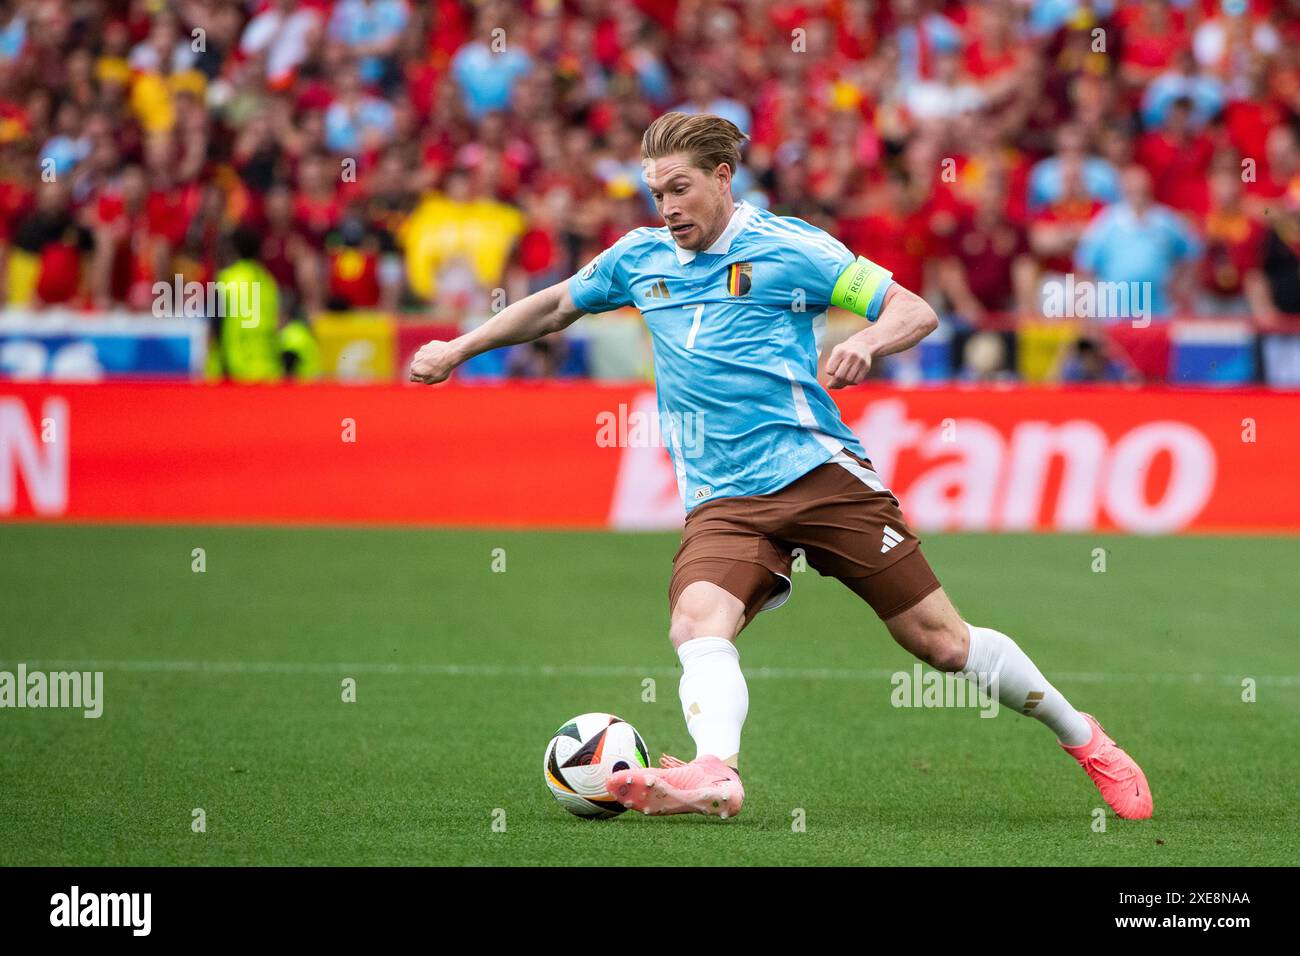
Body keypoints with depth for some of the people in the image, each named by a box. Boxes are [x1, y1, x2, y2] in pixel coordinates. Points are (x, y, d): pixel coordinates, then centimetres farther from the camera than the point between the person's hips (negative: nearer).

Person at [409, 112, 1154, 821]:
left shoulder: (788, 248, -1)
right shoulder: (639, 258, 13)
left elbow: (915, 310, -2)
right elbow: (555, 306, 30)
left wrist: (864, 344, -22)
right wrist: (458, 349, 25)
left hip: (821, 472, -3)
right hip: (722, 502, 3)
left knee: (942, 642, -2)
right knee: (699, 621, -29)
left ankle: (1083, 739, 18)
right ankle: (716, 774, -53)